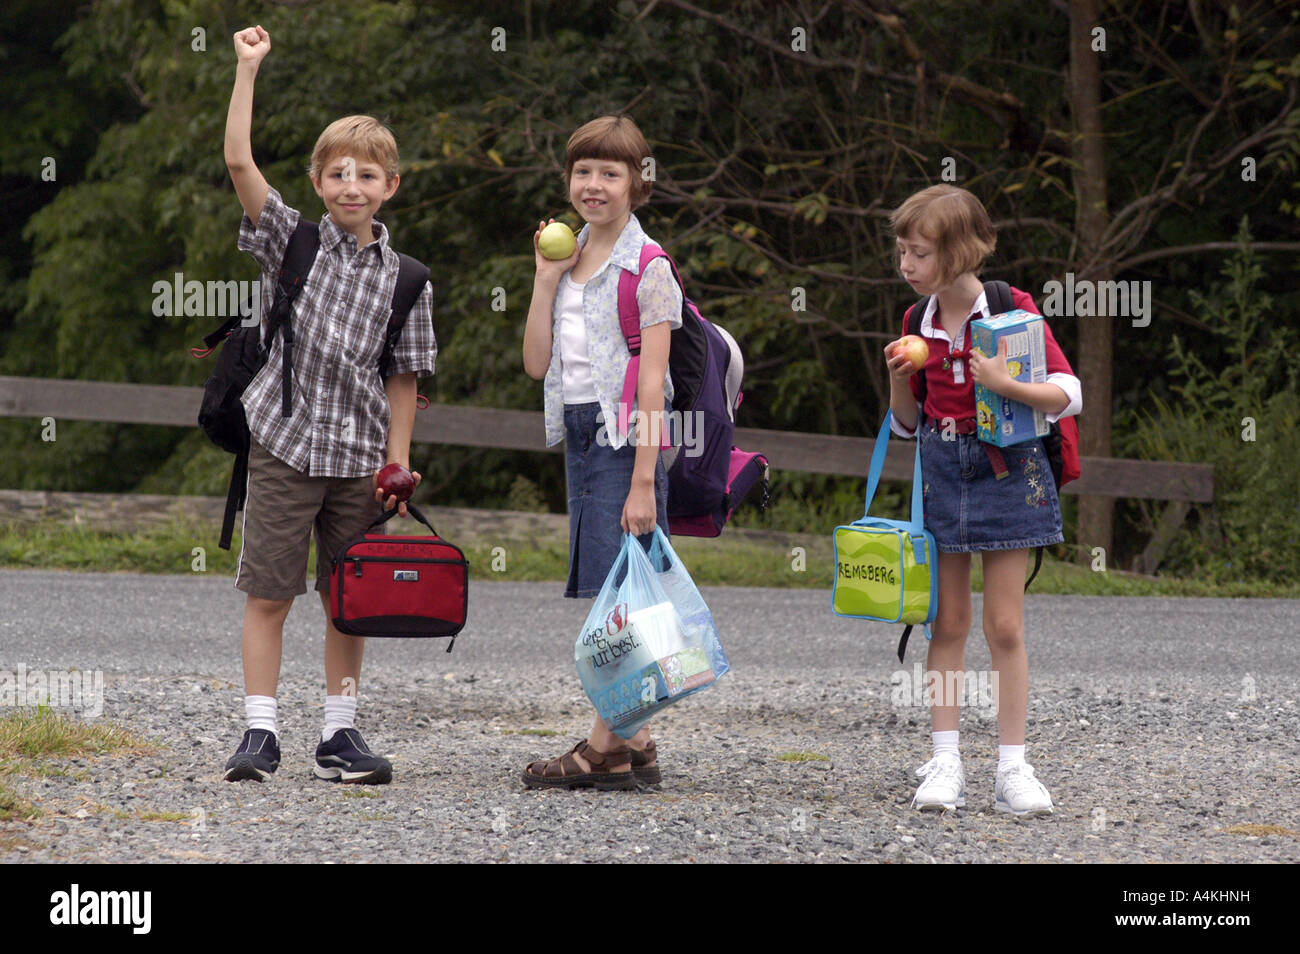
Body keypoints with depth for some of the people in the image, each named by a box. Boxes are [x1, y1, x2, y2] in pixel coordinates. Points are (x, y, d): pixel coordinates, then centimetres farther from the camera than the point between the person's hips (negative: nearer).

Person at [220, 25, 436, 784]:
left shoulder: (404, 279, 4)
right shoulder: (293, 241, 1)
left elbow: (403, 378, 6)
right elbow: (239, 161, -9)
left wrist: (397, 463, 2)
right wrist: (248, 71, -12)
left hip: (359, 456, 2)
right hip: (286, 444, -2)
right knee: (269, 595, -2)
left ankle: (341, 734, 16)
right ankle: (261, 732, 2)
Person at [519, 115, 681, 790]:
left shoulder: (647, 270, -9)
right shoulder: (569, 262, 12)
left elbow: (651, 381, -13)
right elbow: (537, 361, 8)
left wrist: (643, 480, -18)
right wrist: (546, 280, 0)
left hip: (626, 439, -8)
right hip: (579, 435, 8)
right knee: (606, 596, 7)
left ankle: (605, 747, -8)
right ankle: (632, 745, 10)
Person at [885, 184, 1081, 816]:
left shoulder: (1013, 310, -8)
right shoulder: (918, 324, 5)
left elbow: (1067, 394, -11)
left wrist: (1003, 383, -25)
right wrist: (899, 380, -5)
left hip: (1005, 472, -3)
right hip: (940, 473, 4)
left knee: (1004, 626, -2)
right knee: (948, 623, 3)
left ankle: (1012, 769, 3)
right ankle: (945, 763, 5)